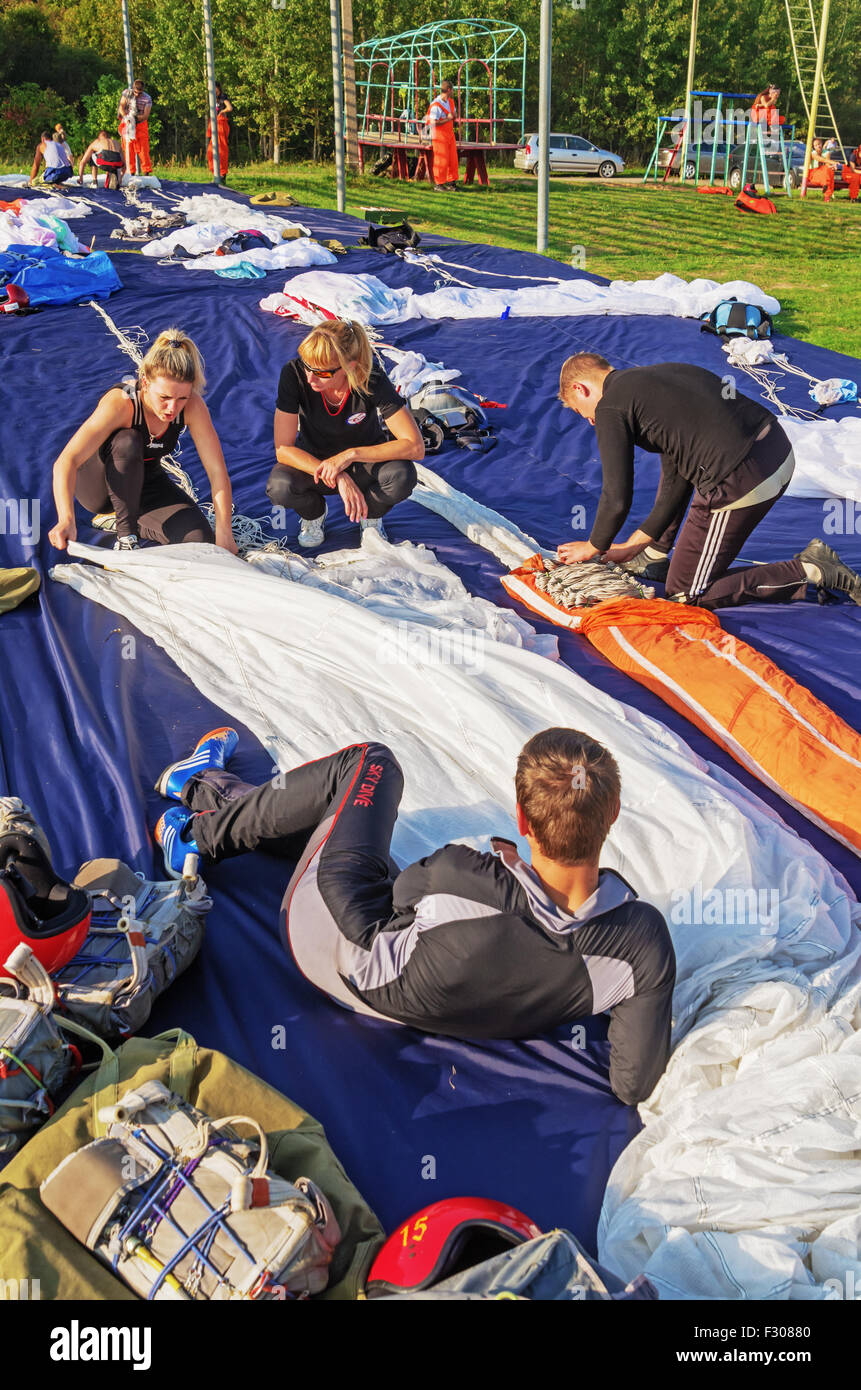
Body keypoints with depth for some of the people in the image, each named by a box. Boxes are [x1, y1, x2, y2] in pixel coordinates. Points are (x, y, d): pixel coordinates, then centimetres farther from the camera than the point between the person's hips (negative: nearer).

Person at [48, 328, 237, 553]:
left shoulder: (192, 406, -24)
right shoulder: (121, 403, -34)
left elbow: (217, 470, -22)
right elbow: (66, 461, -43)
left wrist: (223, 534, -32)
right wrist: (67, 519, -60)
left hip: (145, 480, 4)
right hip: (97, 485, -4)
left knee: (199, 538, -19)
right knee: (128, 441, -37)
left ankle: (126, 515, 7)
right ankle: (125, 534, -21)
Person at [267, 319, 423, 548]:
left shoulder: (372, 380, -27)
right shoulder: (294, 374, -26)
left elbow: (415, 447, -28)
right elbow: (283, 449, -24)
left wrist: (350, 455, -34)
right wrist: (339, 478, -34)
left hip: (365, 462, 0)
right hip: (314, 462, 1)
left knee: (401, 476, -33)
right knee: (279, 487, -32)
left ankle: (370, 516, 3)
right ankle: (314, 513, 5)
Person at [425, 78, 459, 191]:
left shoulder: (450, 101, 9)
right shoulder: (436, 105, -18)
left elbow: (454, 114, 23)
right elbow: (433, 122, -22)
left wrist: (454, 116, -2)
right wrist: (447, 119, -18)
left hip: (450, 134, 8)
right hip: (439, 135, -8)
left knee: (453, 159, 7)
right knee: (441, 160, -6)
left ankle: (451, 182, 18)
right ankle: (438, 184, 4)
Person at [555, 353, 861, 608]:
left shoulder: (610, 408, -1)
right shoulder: (654, 376, 25)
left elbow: (617, 499, 0)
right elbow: (675, 481, 25)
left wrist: (593, 548, 18)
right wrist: (638, 541, 28)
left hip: (739, 485, -9)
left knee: (687, 593, 9)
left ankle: (809, 571, 4)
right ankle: (654, 556, 38)